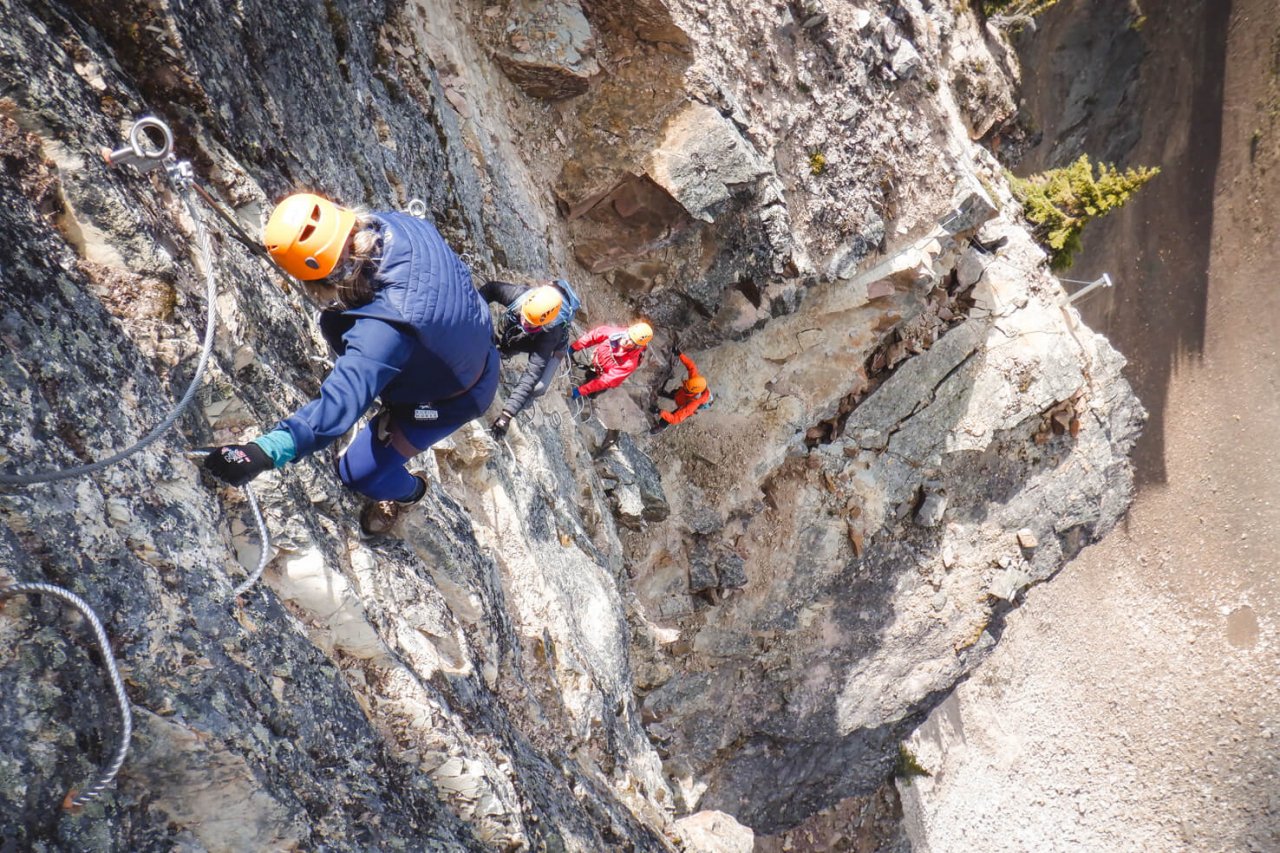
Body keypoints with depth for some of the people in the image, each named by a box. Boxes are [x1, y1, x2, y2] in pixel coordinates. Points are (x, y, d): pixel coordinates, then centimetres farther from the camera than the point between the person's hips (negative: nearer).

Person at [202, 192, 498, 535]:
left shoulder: (382, 331, -47)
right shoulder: (400, 226, -25)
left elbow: (338, 406, -50)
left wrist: (265, 450, -56)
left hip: (449, 400, -7)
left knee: (357, 471, 6)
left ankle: (408, 491, 42)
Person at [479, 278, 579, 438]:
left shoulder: (550, 333, -49)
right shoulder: (518, 294, -41)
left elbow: (531, 376, -53)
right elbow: (491, 288, -18)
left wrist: (507, 415, -59)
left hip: (551, 345, -4)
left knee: (537, 388, -19)